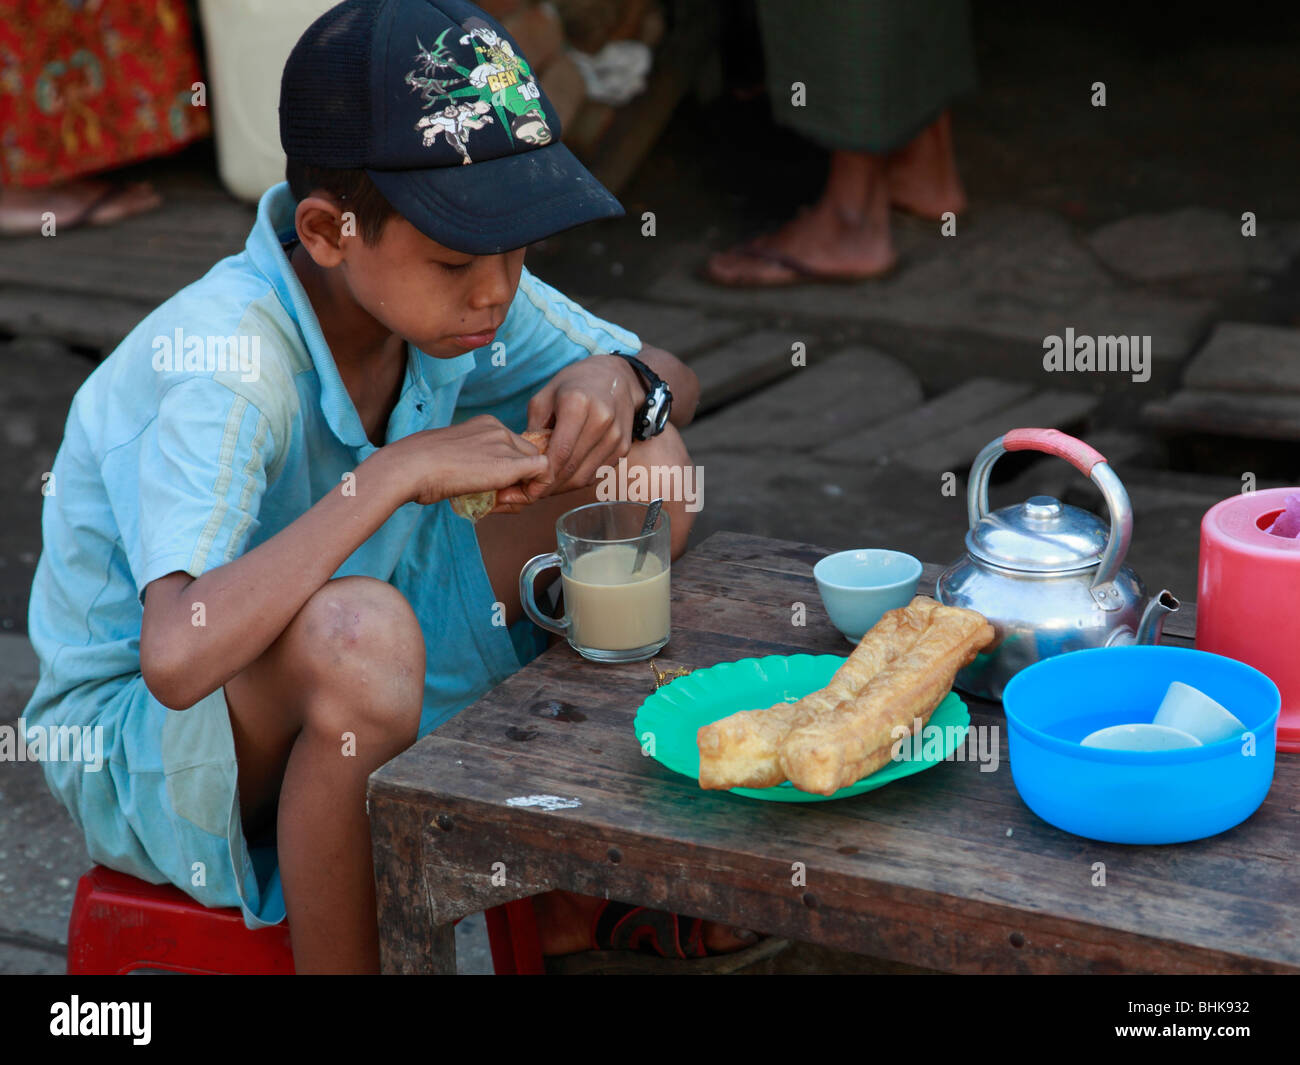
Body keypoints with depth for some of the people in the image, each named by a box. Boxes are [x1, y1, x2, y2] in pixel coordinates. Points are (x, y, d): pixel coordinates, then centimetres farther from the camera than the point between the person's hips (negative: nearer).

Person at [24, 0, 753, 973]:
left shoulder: (436, 283, -10)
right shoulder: (221, 362, -31)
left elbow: (677, 384, 3)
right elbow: (176, 656, -46)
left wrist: (617, 381, -22)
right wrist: (398, 471, -39)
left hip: (347, 689, 7)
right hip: (141, 740, -7)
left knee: (646, 471, -8)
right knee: (361, 631, -41)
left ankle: (570, 891, 5)